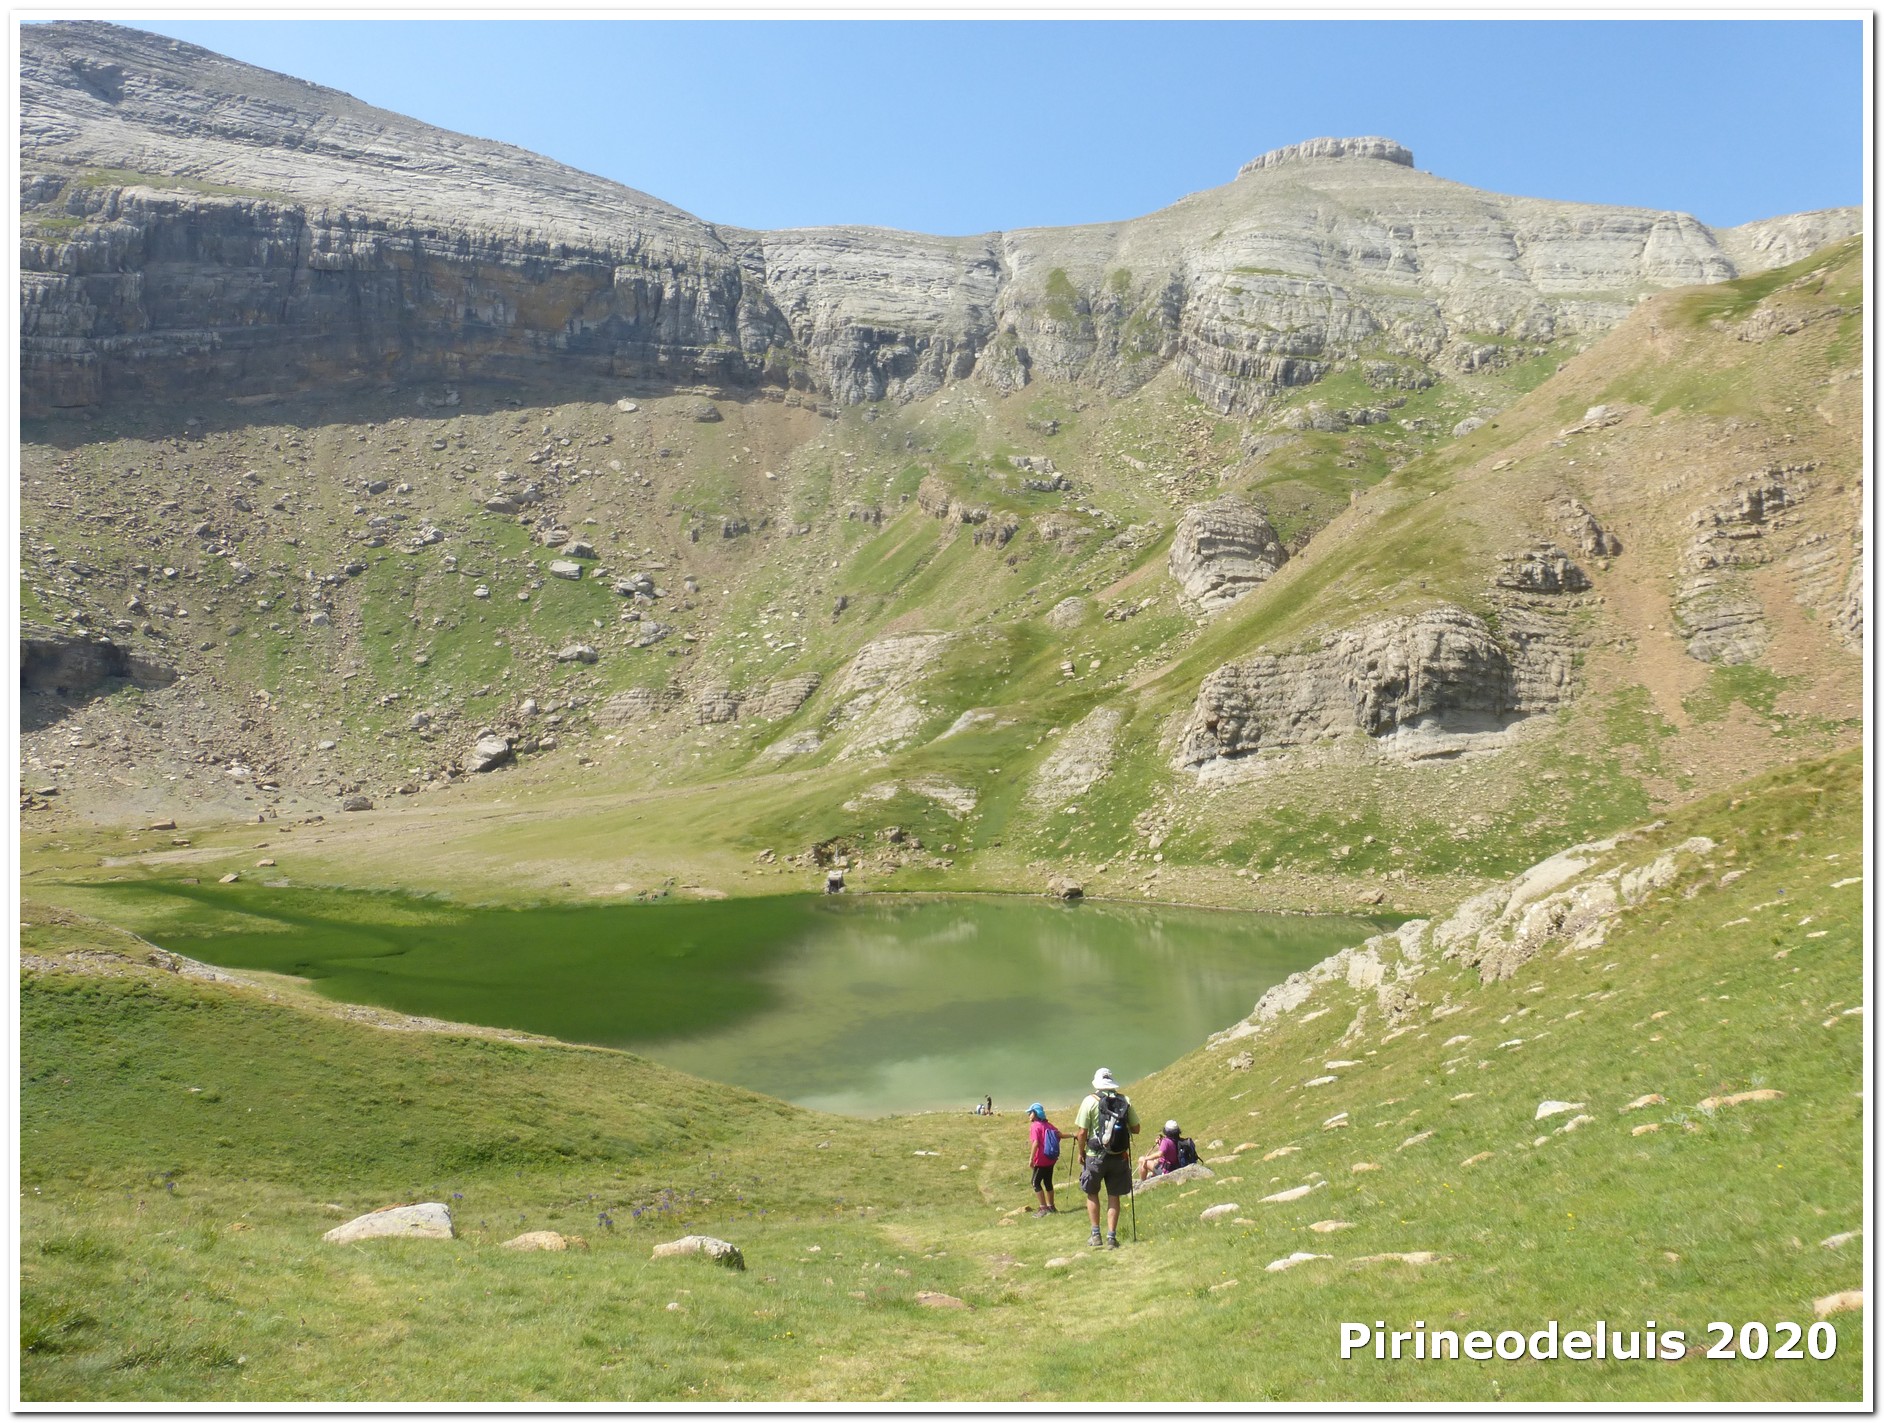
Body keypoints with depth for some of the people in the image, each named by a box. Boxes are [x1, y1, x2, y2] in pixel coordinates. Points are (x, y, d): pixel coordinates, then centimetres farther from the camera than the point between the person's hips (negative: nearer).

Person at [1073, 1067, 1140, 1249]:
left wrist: (1081, 1152, 4)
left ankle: (1096, 1235, 16)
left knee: (1092, 1193, 17)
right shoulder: (1125, 1100, -2)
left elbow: (1082, 1132, -11)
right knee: (1113, 1196, 12)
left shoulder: (1090, 1101, -10)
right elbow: (1136, 1129, 3)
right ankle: (1111, 1237, 11)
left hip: (1095, 1157, -2)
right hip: (1119, 1157, 2)